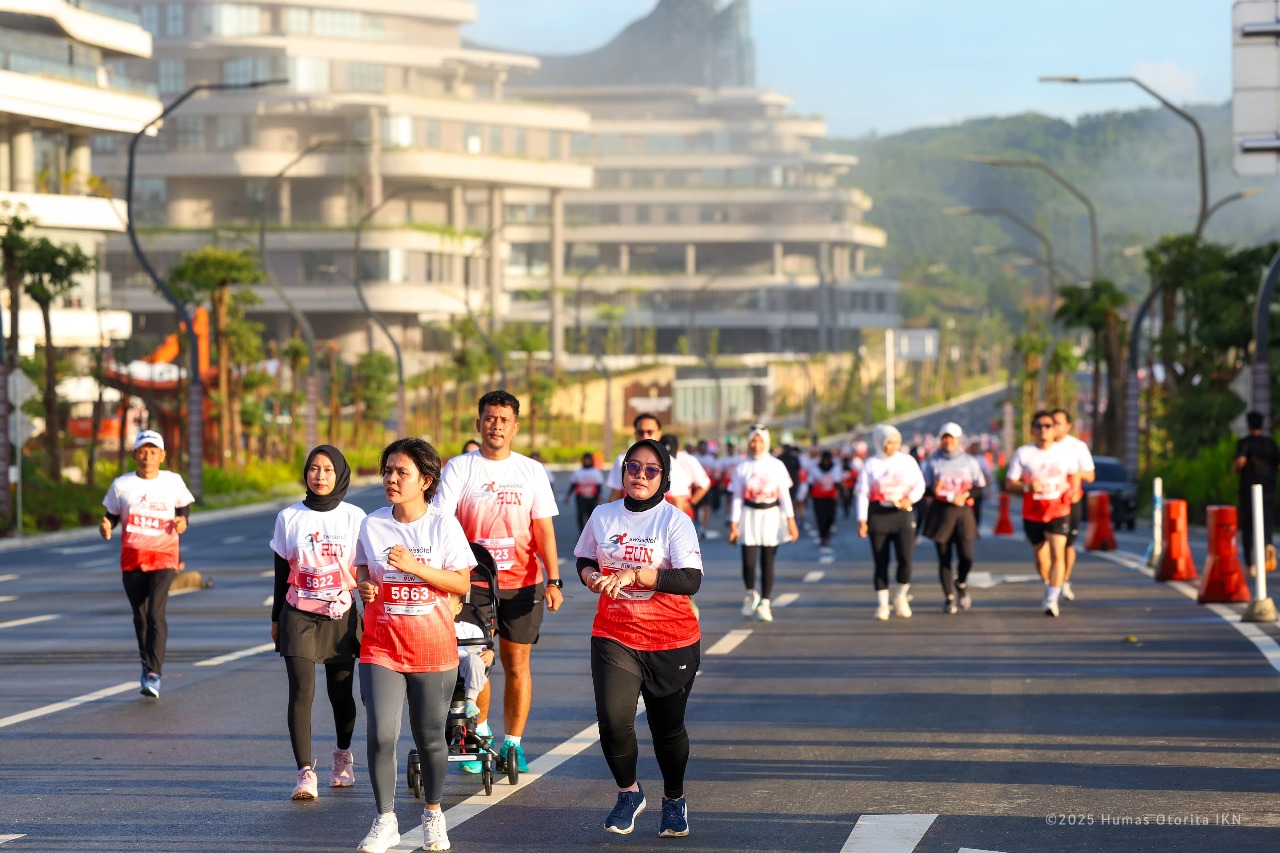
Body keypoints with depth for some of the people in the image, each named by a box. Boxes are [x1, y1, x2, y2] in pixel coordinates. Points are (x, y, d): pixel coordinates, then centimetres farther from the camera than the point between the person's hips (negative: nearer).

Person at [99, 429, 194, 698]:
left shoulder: (173, 482, 2)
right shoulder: (121, 485, 1)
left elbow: (184, 505, 18)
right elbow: (111, 515, 9)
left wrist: (183, 521, -3)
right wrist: (106, 528, -13)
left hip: (164, 557, -2)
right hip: (132, 560, 2)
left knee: (156, 614, -17)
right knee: (140, 617, 10)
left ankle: (154, 675, -19)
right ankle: (146, 664, 31)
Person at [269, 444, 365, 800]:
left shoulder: (355, 518, 1)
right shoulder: (289, 518, 3)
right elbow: (282, 573, 9)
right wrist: (276, 618, 12)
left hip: (341, 617, 0)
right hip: (299, 617, 0)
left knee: (341, 692, 8)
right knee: (301, 691, -12)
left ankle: (343, 757, 33)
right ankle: (305, 774, -15)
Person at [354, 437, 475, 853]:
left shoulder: (443, 525, -5)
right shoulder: (372, 524, 2)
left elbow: (462, 584, -8)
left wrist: (415, 567, -20)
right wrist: (363, 587, -10)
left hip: (433, 646, -1)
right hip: (381, 646, 1)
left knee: (430, 736, 9)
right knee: (380, 735, -11)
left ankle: (433, 813, 31)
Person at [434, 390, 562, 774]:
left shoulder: (531, 471, 5)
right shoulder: (459, 468, 0)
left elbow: (544, 530, 5)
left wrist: (554, 580, -4)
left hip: (521, 584, 1)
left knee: (517, 664, 3)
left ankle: (513, 744, 13)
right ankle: (479, 735, 21)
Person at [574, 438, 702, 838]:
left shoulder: (675, 521, -8)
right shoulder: (603, 516, 4)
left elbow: (690, 580, -19)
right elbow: (584, 559, 21)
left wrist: (633, 574, -27)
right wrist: (591, 574, -4)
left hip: (671, 642, -2)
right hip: (614, 637, 2)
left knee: (667, 727, 10)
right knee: (613, 719, -15)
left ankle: (674, 800, 35)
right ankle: (629, 793, 11)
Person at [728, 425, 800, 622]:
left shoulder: (776, 465, 2)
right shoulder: (742, 467, 3)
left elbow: (784, 494, 2)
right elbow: (736, 497, 3)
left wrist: (791, 521, -4)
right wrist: (733, 524, -2)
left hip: (771, 516, 0)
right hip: (749, 516, 0)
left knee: (767, 562, 1)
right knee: (748, 562, -8)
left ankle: (765, 603, 10)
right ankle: (750, 594, 20)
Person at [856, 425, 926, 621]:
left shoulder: (907, 461, 6)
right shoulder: (871, 464, 3)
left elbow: (919, 484, 9)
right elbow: (863, 493, 2)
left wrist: (910, 498, -11)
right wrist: (862, 520, -4)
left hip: (903, 514, 0)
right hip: (878, 515, 0)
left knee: (905, 557, -14)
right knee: (881, 561, 1)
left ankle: (900, 596, 10)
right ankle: (882, 604, 12)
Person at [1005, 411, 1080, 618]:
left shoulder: (1066, 453, 3)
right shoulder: (1022, 454, -1)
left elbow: (1075, 475, 20)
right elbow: (1009, 483, -1)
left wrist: (1072, 490, -1)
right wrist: (1027, 487, -20)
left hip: (1059, 511, -1)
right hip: (1032, 513, 1)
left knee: (1057, 554, -16)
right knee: (1040, 557, 11)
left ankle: (1052, 600, -17)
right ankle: (1049, 585, 41)